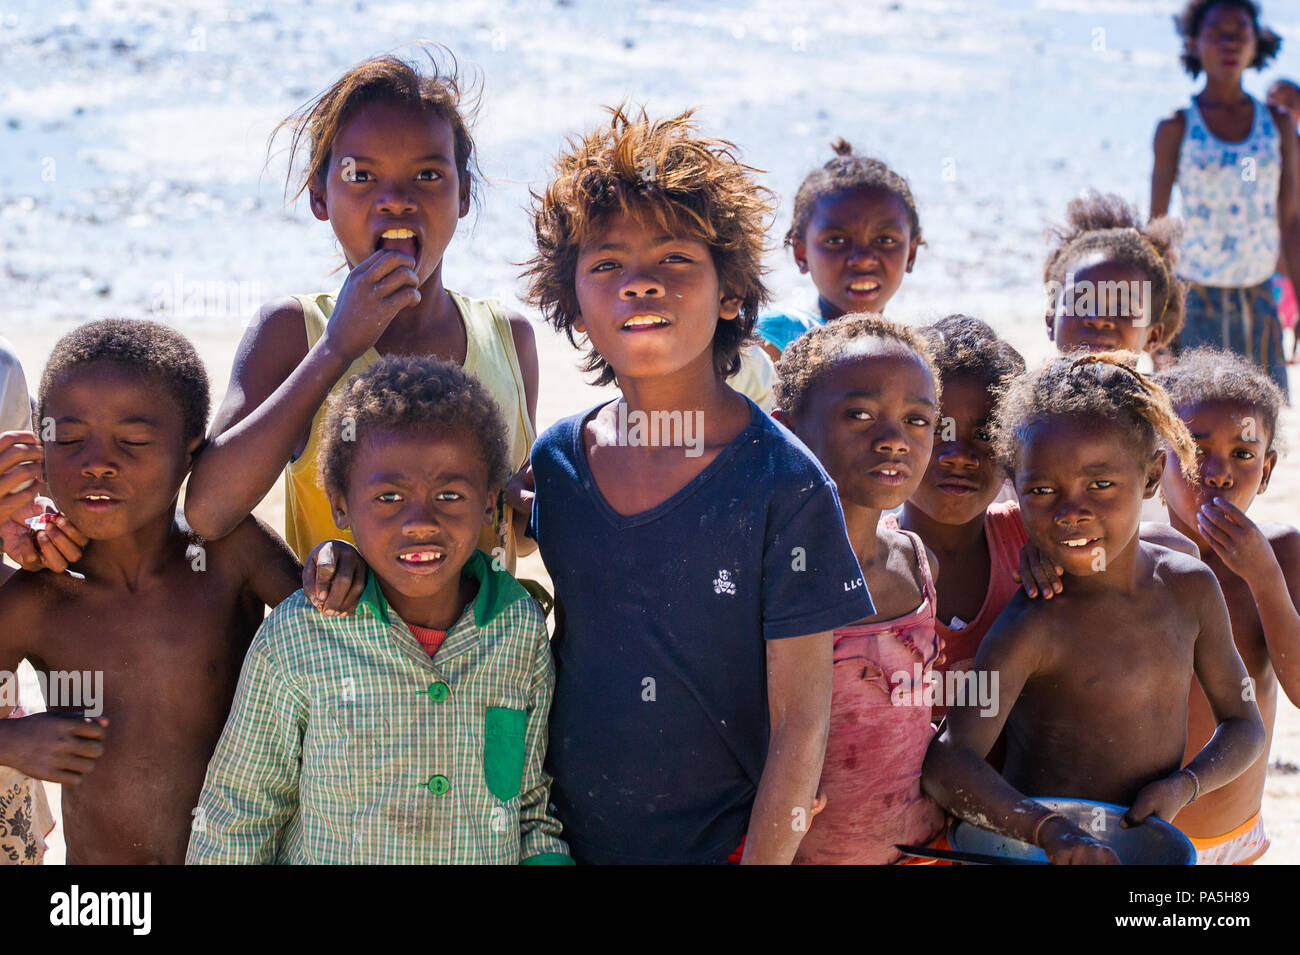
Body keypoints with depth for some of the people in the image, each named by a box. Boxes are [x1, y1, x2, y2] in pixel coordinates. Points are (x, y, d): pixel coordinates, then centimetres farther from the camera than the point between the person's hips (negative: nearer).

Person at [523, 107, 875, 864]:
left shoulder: (783, 485, -13)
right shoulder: (550, 464, -2)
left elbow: (801, 724, -12)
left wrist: (764, 855, -15)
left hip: (724, 840, -3)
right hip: (567, 837, 3)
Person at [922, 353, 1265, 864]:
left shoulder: (1191, 587, -5)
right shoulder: (1034, 626, -22)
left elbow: (1243, 724, 6)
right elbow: (948, 763, -32)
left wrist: (1185, 784, -12)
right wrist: (1052, 831, -45)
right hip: (1034, 855, -5)